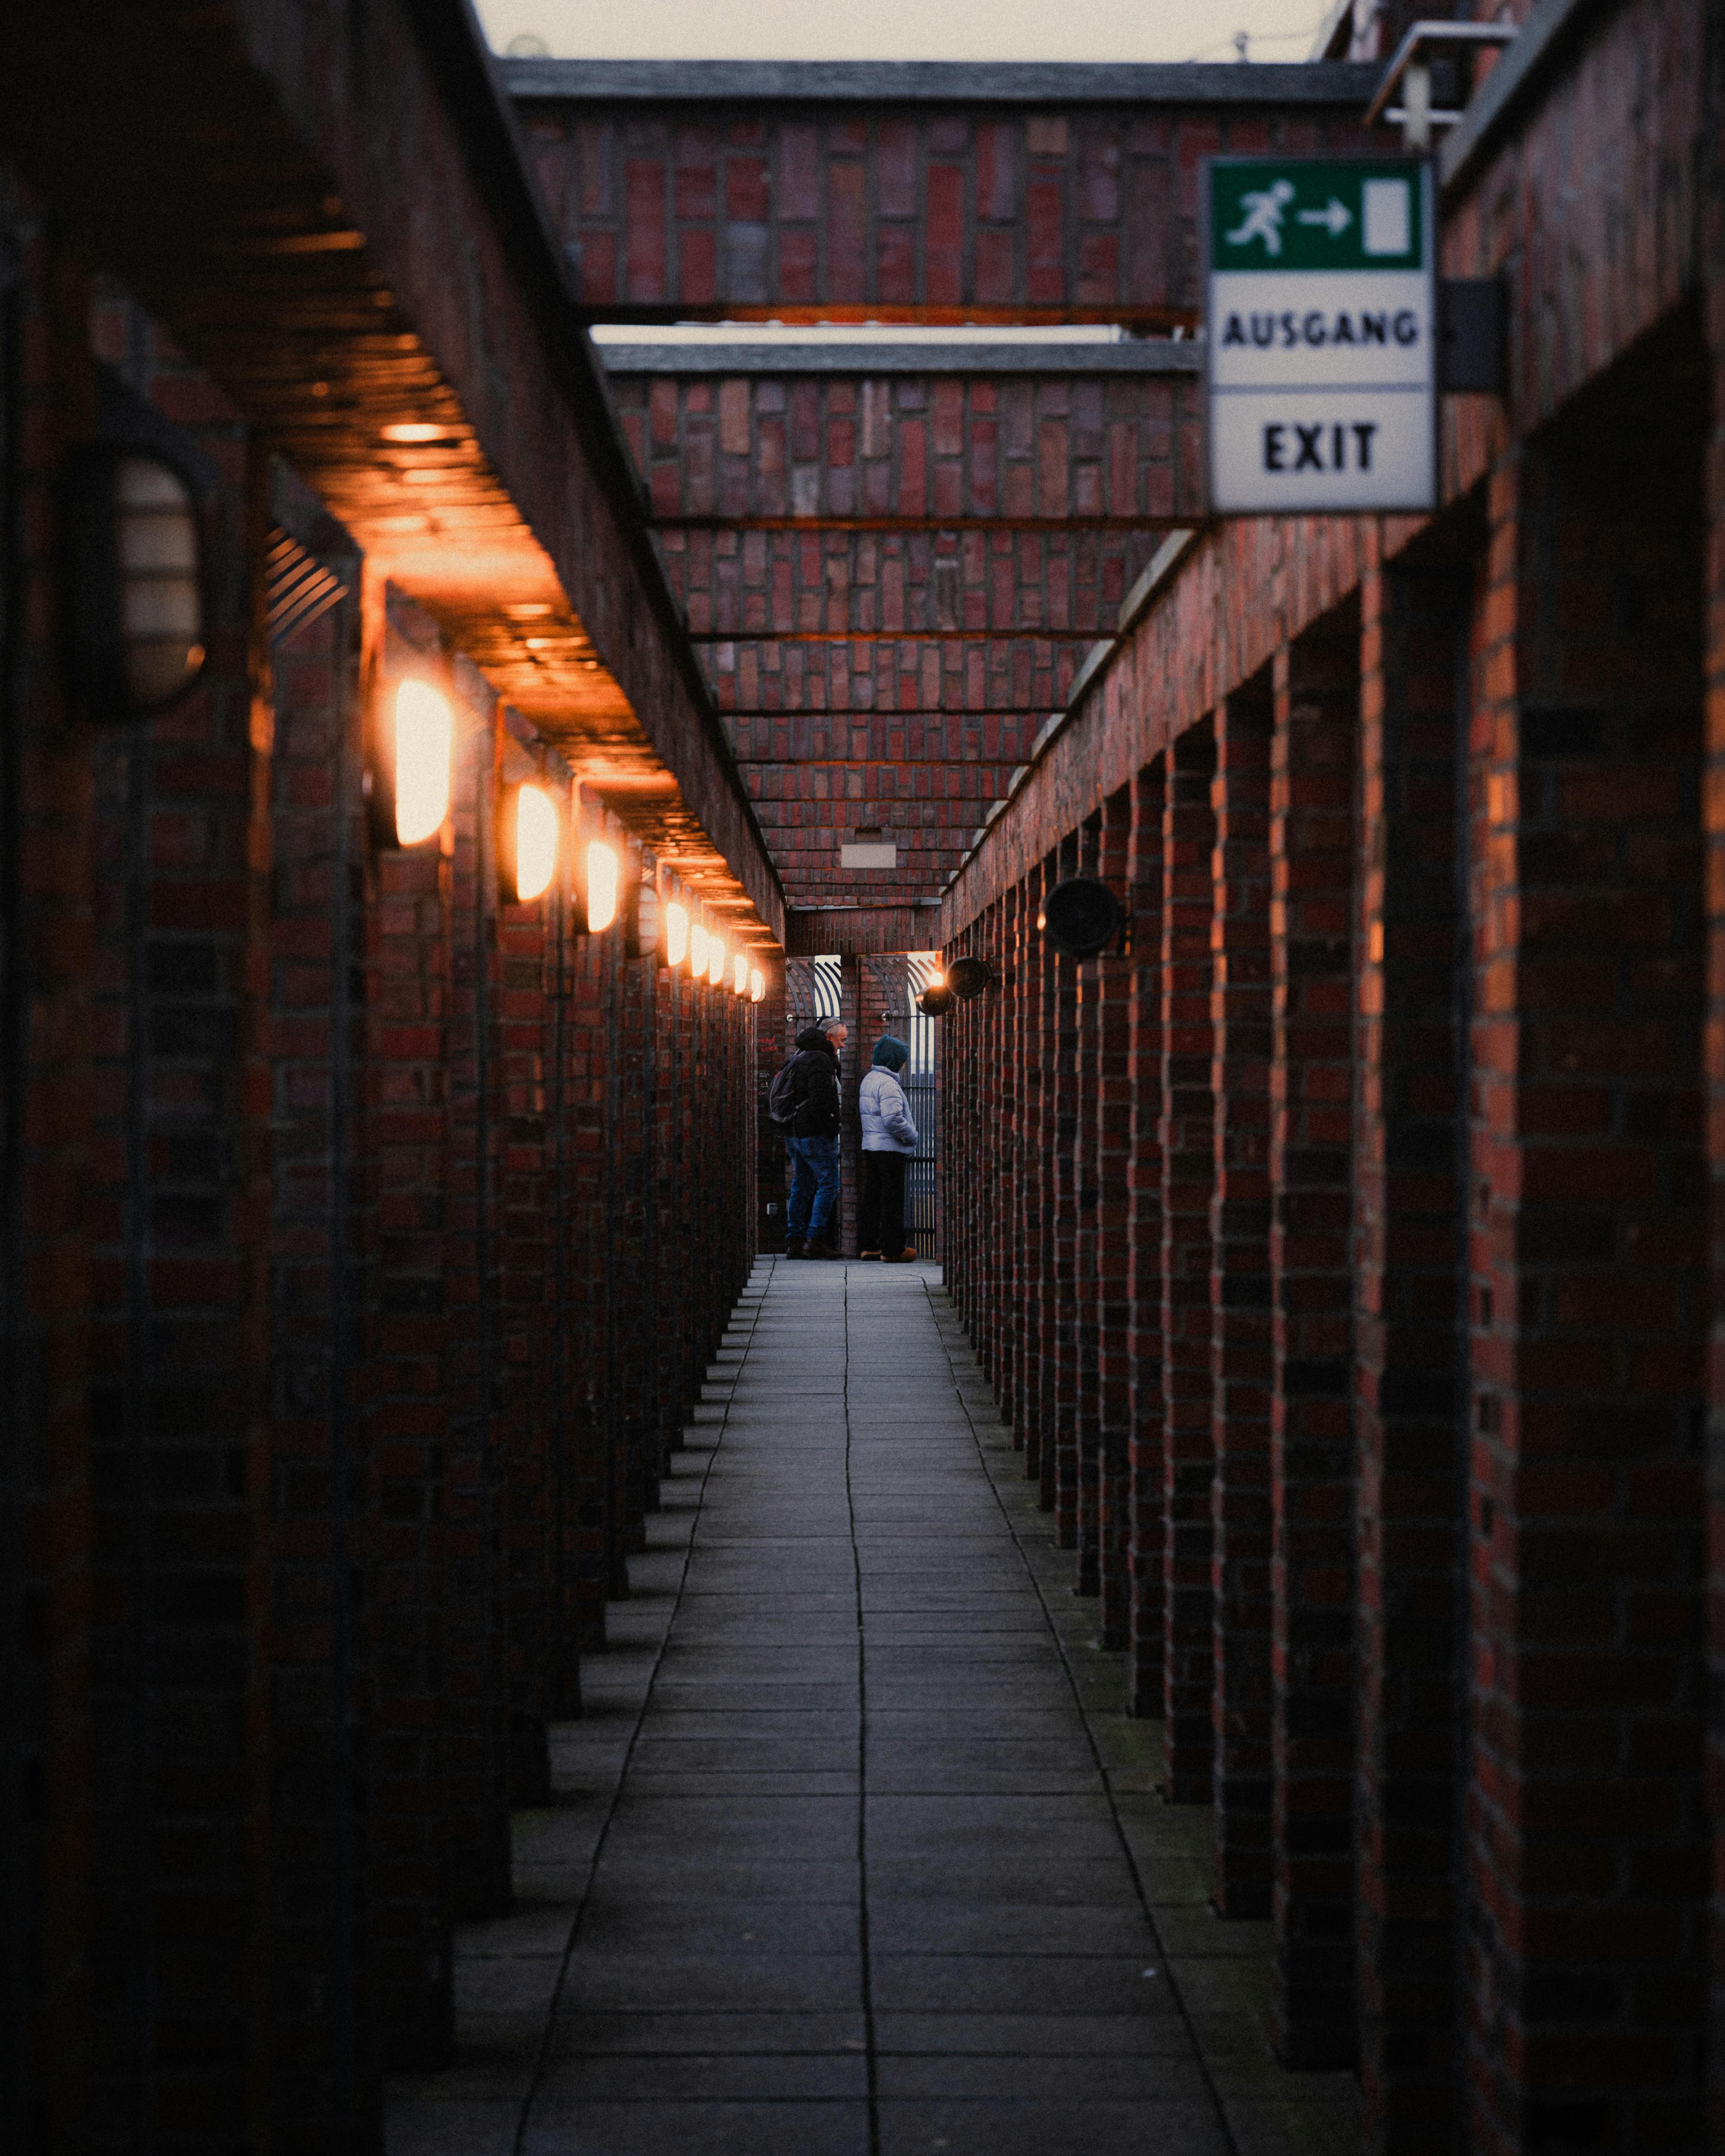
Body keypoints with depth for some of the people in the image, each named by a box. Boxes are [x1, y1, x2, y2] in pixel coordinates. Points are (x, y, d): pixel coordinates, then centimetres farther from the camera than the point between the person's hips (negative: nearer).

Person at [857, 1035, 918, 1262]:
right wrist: (912, 1135, -10)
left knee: (872, 1195, 13)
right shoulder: (888, 1084, -17)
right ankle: (892, 1249, -3)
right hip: (890, 1148, -10)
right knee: (892, 1198, -5)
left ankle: (868, 1245, 17)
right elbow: (892, 1120, -25)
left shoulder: (869, 1080, 14)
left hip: (870, 1146, 10)